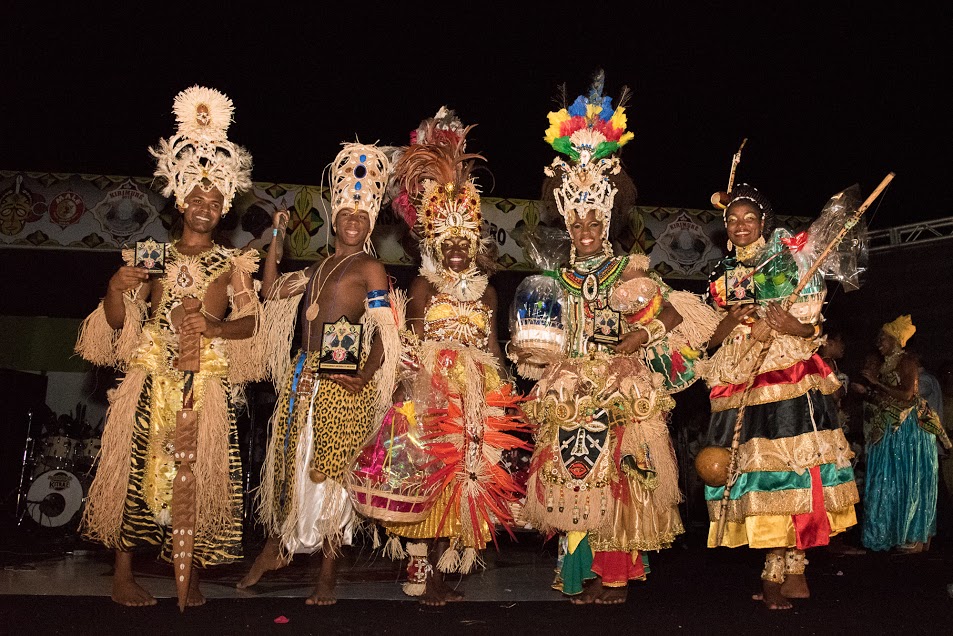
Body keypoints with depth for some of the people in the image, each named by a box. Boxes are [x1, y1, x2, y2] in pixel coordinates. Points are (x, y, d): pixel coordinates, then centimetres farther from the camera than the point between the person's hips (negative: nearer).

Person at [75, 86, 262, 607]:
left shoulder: (232, 264, 8)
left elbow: (253, 321, -1)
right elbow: (118, 321, 8)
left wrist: (213, 326, -16)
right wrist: (116, 288, -10)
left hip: (206, 383, -1)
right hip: (150, 377, 1)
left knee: (199, 469, -3)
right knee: (135, 465, -3)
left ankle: (190, 572, 9)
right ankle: (123, 573, 9)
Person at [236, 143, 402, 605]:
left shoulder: (369, 268, -2)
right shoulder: (318, 268, 19)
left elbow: (385, 332, -9)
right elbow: (271, 290, 27)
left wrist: (365, 375, -20)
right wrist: (276, 238, 23)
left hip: (343, 380, -6)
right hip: (303, 375, 6)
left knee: (332, 468, -3)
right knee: (288, 460, 11)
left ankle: (328, 570, 6)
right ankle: (275, 548, 28)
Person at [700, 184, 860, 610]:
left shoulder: (788, 263, 7)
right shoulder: (721, 277, 14)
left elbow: (813, 326, 3)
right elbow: (710, 340, 10)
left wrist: (792, 326, -17)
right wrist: (731, 323, -9)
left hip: (792, 381, -2)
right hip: (743, 385, 2)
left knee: (792, 470, -7)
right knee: (759, 469, -4)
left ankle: (778, 574, 2)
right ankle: (788, 571, 4)